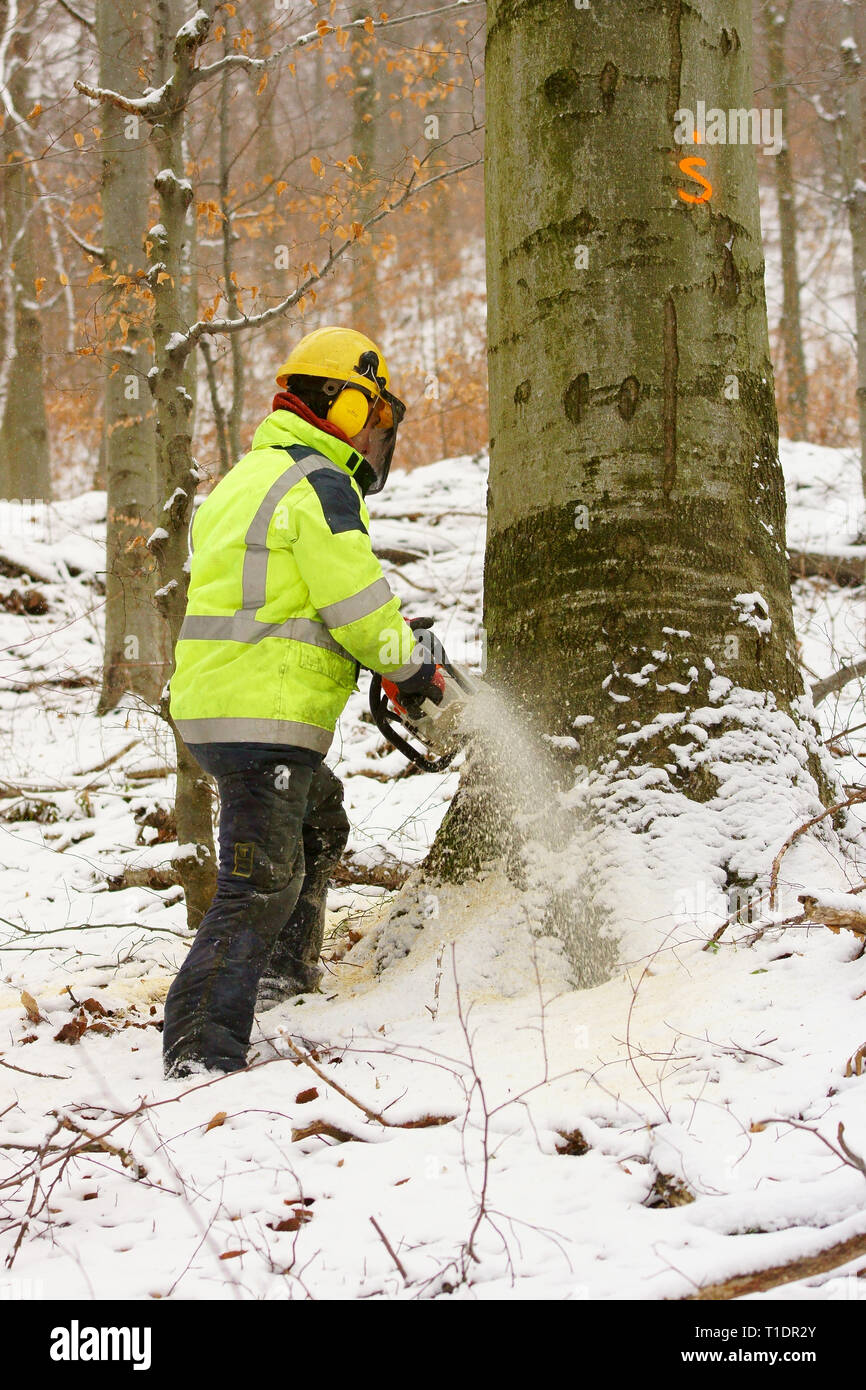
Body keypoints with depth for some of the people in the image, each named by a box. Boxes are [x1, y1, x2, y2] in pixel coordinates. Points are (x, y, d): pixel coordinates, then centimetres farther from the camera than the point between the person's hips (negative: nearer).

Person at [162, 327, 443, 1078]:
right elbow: (360, 607, -16)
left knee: (321, 817, 31)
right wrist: (415, 666, 3)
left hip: (209, 702, 10)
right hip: (265, 714, -10)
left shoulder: (245, 477, 19)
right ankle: (202, 1054, -15)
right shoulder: (320, 483, -11)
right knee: (260, 887, -11)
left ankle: (285, 969, 39)